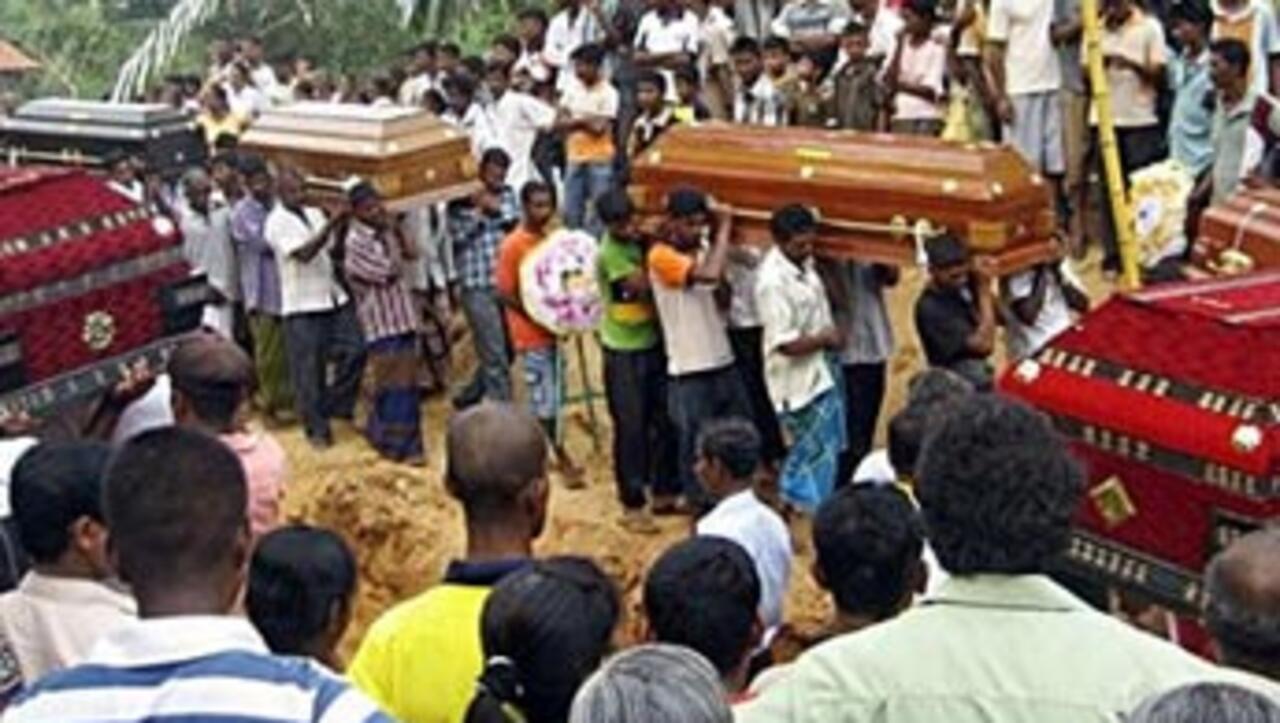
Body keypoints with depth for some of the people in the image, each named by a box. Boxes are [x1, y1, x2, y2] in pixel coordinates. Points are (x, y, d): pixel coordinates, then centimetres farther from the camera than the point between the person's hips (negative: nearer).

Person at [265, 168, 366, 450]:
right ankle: (317, 428, 12)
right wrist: (332, 223, -27)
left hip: (334, 297, 6)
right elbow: (304, 253, -22)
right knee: (309, 370, 1)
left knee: (355, 351, 0)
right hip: (302, 304, -6)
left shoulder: (314, 213, 13)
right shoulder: (277, 222, -8)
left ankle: (338, 405, 20)